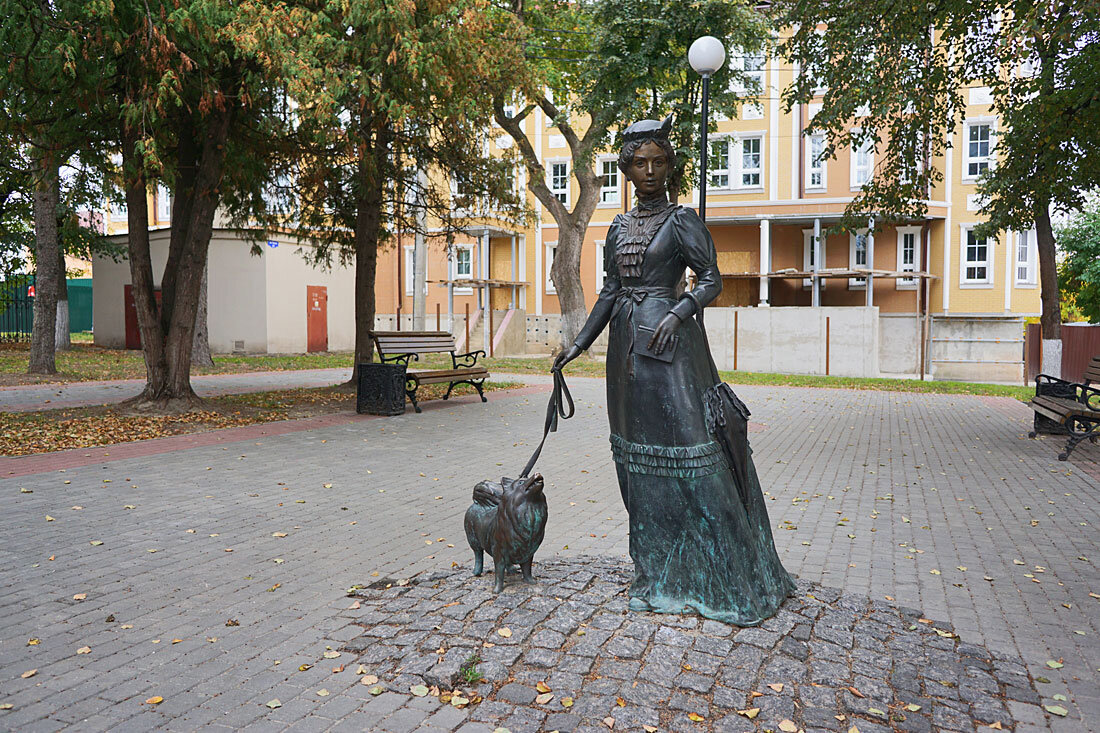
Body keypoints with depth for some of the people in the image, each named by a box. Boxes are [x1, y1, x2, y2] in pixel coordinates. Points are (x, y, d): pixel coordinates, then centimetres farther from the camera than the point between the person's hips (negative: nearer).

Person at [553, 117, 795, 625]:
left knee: (685, 448, -8)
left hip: (667, 342, -6)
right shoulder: (619, 227, 16)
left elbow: (711, 281, -5)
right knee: (638, 457, 7)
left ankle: (728, 578, 6)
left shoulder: (681, 220, 0)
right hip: (626, 344, 6)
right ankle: (658, 576, 19)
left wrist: (677, 313, -22)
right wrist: (579, 343, 13)